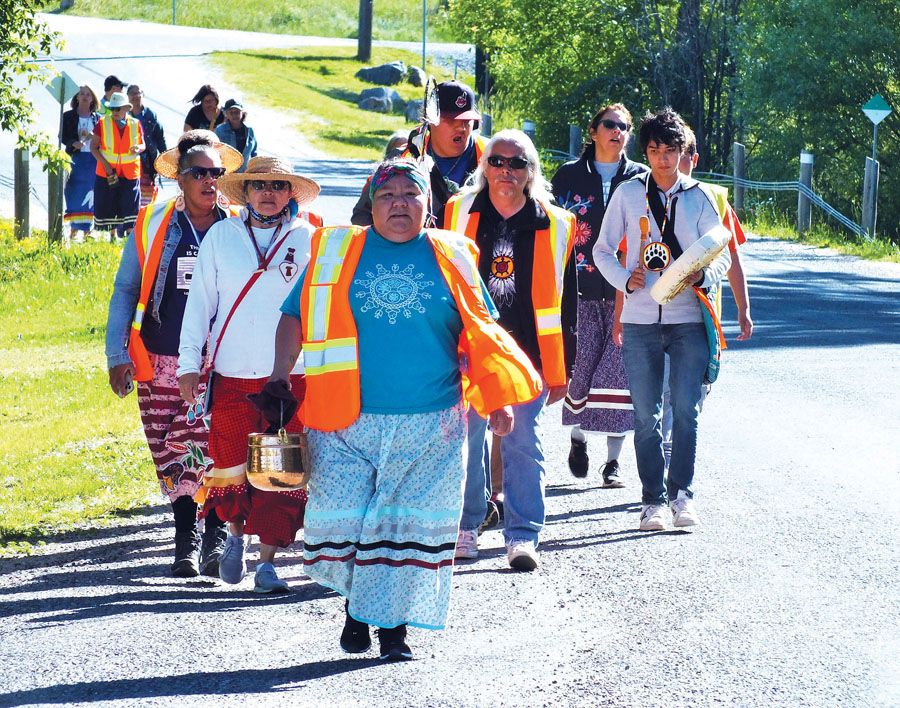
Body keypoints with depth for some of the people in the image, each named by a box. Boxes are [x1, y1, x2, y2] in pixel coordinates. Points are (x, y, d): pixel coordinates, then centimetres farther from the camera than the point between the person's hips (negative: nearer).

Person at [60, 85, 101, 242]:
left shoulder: (98, 118, 11)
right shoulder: (68, 116, 7)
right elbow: (62, 136, 3)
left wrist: (92, 136, -11)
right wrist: (73, 143, -15)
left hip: (93, 160, 2)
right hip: (75, 158, -2)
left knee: (89, 195, 0)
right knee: (74, 195, -8)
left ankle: (86, 230, 4)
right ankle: (74, 228, -9)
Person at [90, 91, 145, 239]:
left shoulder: (136, 124, 2)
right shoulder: (103, 123, -1)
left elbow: (143, 145, 12)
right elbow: (93, 146, 0)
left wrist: (138, 149, -14)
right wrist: (106, 165, -12)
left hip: (130, 174, 0)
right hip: (107, 173, 0)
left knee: (130, 207, -1)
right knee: (108, 206, 3)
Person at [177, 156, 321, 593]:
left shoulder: (308, 240, 6)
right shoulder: (221, 236, 8)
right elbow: (200, 303, 10)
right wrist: (189, 361, 4)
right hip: (232, 377, 1)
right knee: (229, 466, 2)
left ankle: (267, 561, 5)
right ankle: (236, 533, 29)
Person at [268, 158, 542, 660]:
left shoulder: (452, 257, 9)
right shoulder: (337, 251, 7)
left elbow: (481, 333, 12)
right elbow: (296, 316, 9)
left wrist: (498, 398, 5)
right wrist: (280, 376, -2)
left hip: (430, 426, 1)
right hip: (348, 422, 0)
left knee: (414, 526, 1)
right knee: (339, 520, -4)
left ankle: (392, 623, 10)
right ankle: (357, 601, 21)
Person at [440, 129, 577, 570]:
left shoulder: (555, 226, 5)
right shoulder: (458, 214, 5)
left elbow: (564, 301, 8)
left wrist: (561, 368, 6)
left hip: (528, 352, -1)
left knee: (523, 443, -1)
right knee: (465, 440, 5)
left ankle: (523, 535, 2)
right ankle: (465, 528, 18)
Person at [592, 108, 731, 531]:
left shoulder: (698, 198, 7)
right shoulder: (628, 194, 7)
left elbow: (721, 255, 7)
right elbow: (603, 249, 10)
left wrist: (702, 275, -15)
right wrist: (625, 279, -9)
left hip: (688, 320, 0)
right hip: (640, 320, 0)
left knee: (685, 410, -6)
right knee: (646, 415, 1)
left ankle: (681, 493, 4)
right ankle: (653, 499, 7)